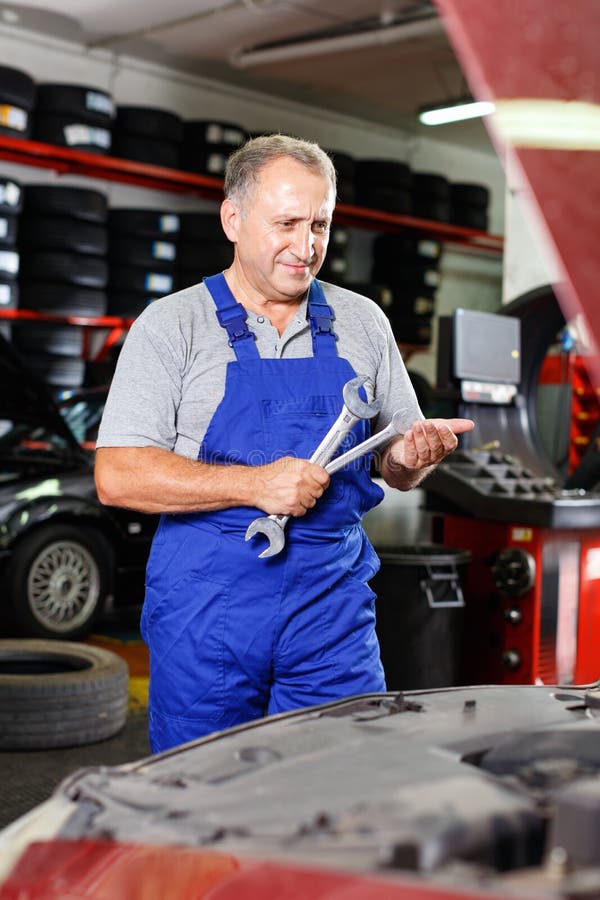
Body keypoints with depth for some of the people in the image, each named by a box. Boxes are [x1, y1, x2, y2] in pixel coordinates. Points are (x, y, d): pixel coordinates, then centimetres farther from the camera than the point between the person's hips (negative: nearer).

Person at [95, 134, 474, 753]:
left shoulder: (363, 323, 10)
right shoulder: (170, 325, 0)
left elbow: (396, 470, 17)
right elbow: (118, 476, -9)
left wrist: (413, 457, -8)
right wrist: (256, 484, -18)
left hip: (332, 602, 3)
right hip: (206, 608, -2)